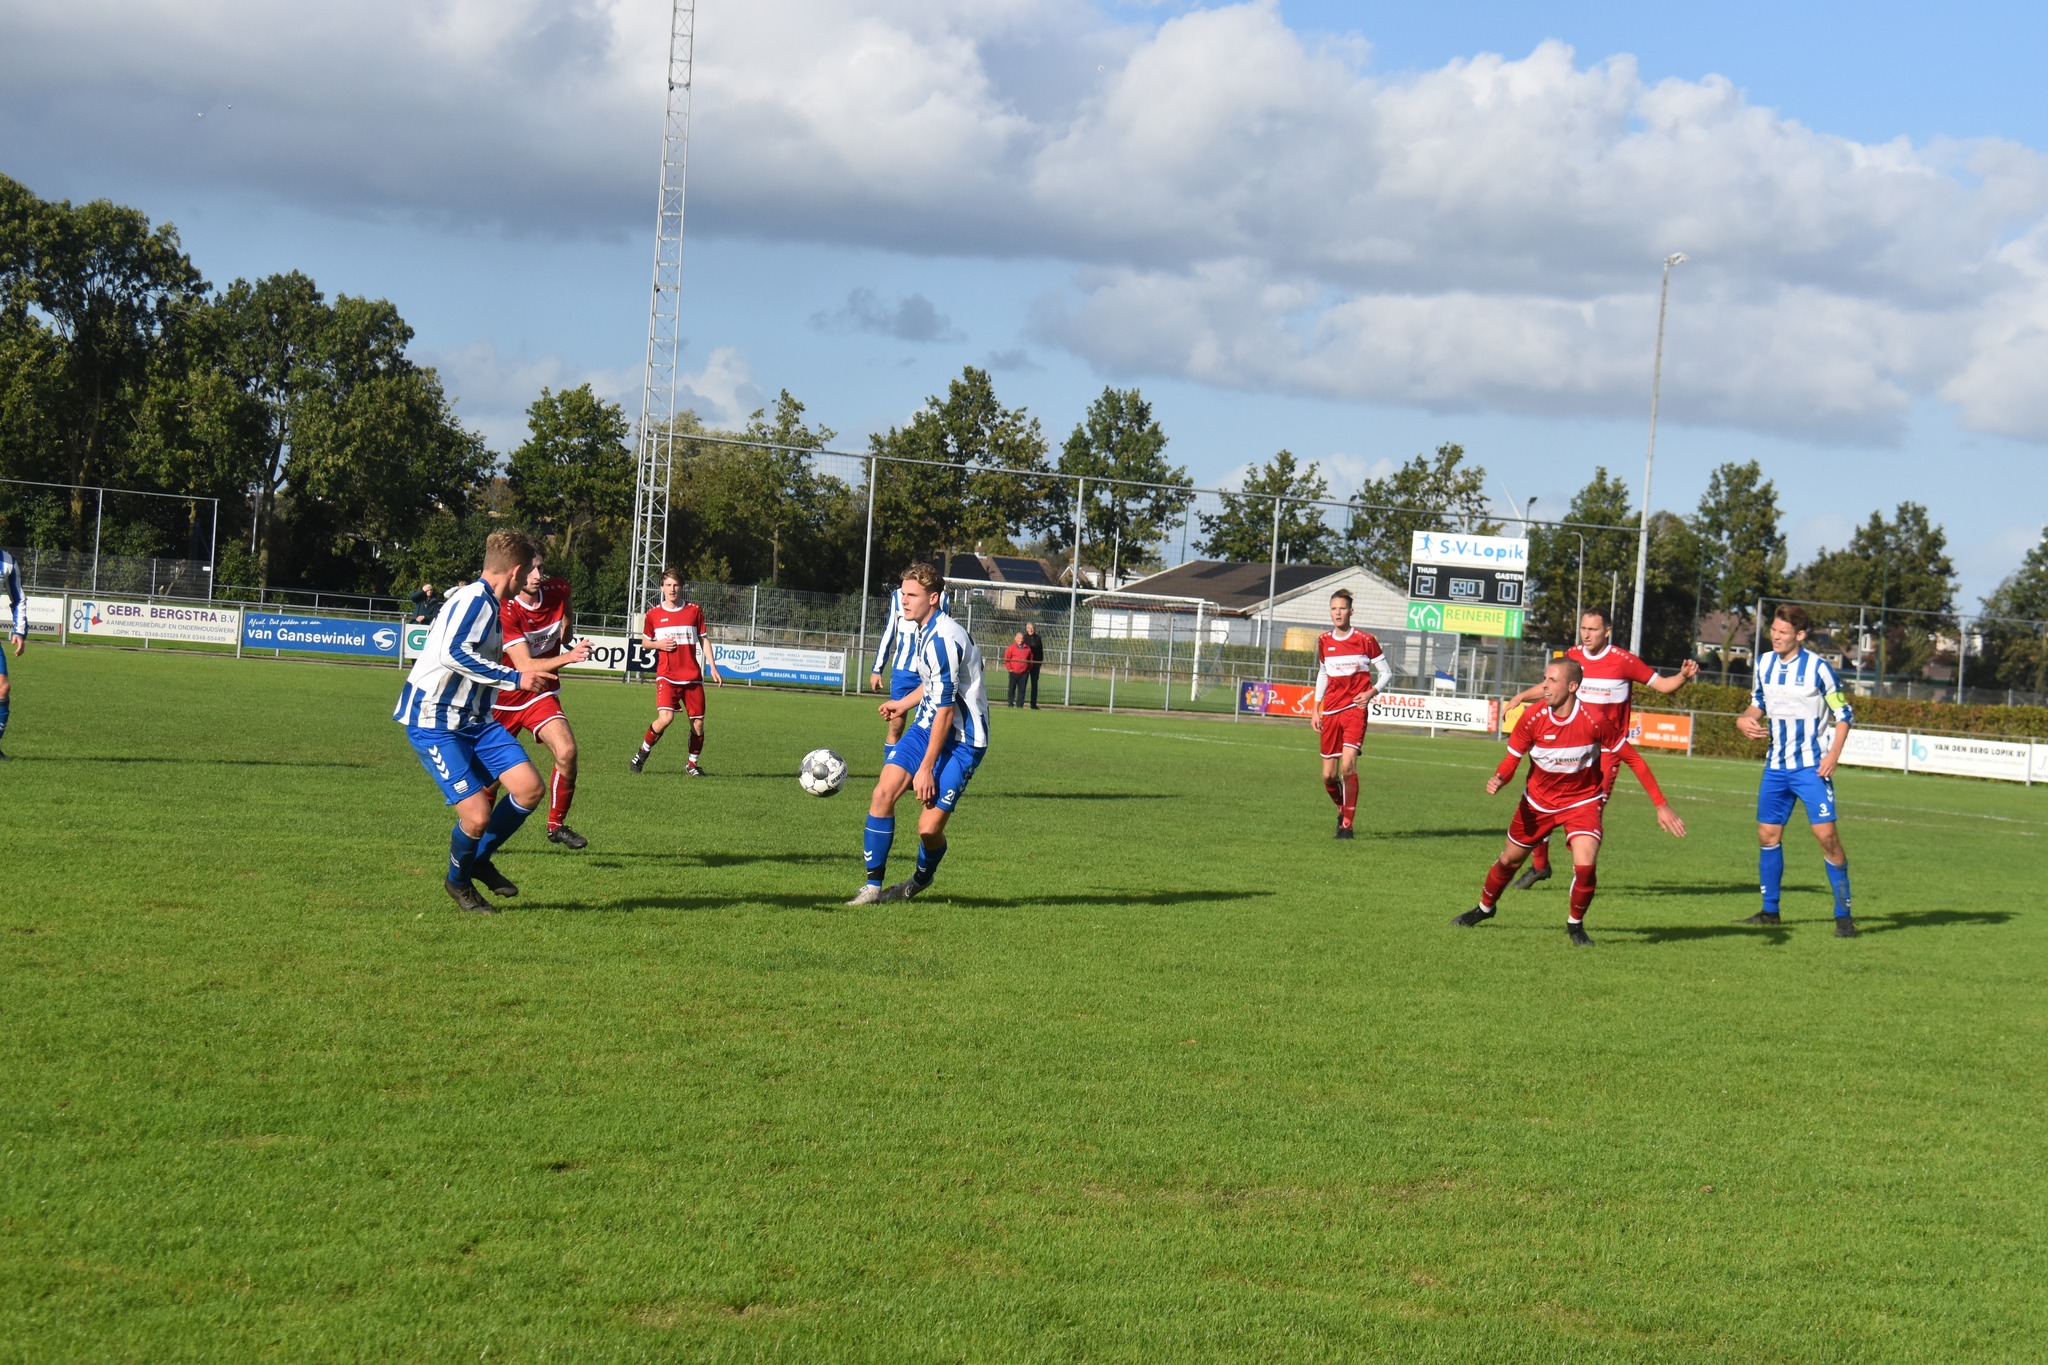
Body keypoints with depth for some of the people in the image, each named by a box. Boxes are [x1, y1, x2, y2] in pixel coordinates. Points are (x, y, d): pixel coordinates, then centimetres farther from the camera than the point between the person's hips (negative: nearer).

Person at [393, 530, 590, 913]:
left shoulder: (490, 605, 15)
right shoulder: (472, 598, -16)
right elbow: (452, 653, -33)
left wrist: (564, 659, 41)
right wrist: (514, 678, -27)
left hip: (475, 721, 9)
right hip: (435, 725, -9)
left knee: (529, 788, -4)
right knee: (476, 816, -15)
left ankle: (481, 859, 18)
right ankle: (459, 881, 16)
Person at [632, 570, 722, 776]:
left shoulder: (694, 610, 5)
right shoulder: (653, 614, 4)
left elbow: (704, 639, 10)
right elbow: (646, 641, 17)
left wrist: (713, 667, 3)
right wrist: (658, 644, -5)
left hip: (692, 676, 2)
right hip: (666, 676, -2)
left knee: (698, 723, 2)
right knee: (665, 718, -21)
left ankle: (692, 764, 22)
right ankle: (642, 752, 2)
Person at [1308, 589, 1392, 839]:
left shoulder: (1365, 641, -4)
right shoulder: (1323, 641, 9)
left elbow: (1386, 672, 4)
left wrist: (1372, 692, -14)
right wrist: (1315, 708, 17)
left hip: (1355, 709, -4)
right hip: (1330, 712, 4)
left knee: (1348, 765, -21)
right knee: (1328, 776, 3)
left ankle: (1347, 824, -16)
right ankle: (1342, 809, 32)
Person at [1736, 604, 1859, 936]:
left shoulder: (1817, 668, -11)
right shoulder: (1765, 665, 5)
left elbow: (1844, 714, -6)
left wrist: (1833, 754, -17)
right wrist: (1745, 720, -2)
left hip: (1811, 766, -6)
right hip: (1776, 765, 6)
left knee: (1826, 834, -13)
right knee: (1768, 834, 7)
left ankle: (1843, 914, -6)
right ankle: (1770, 911, 19)